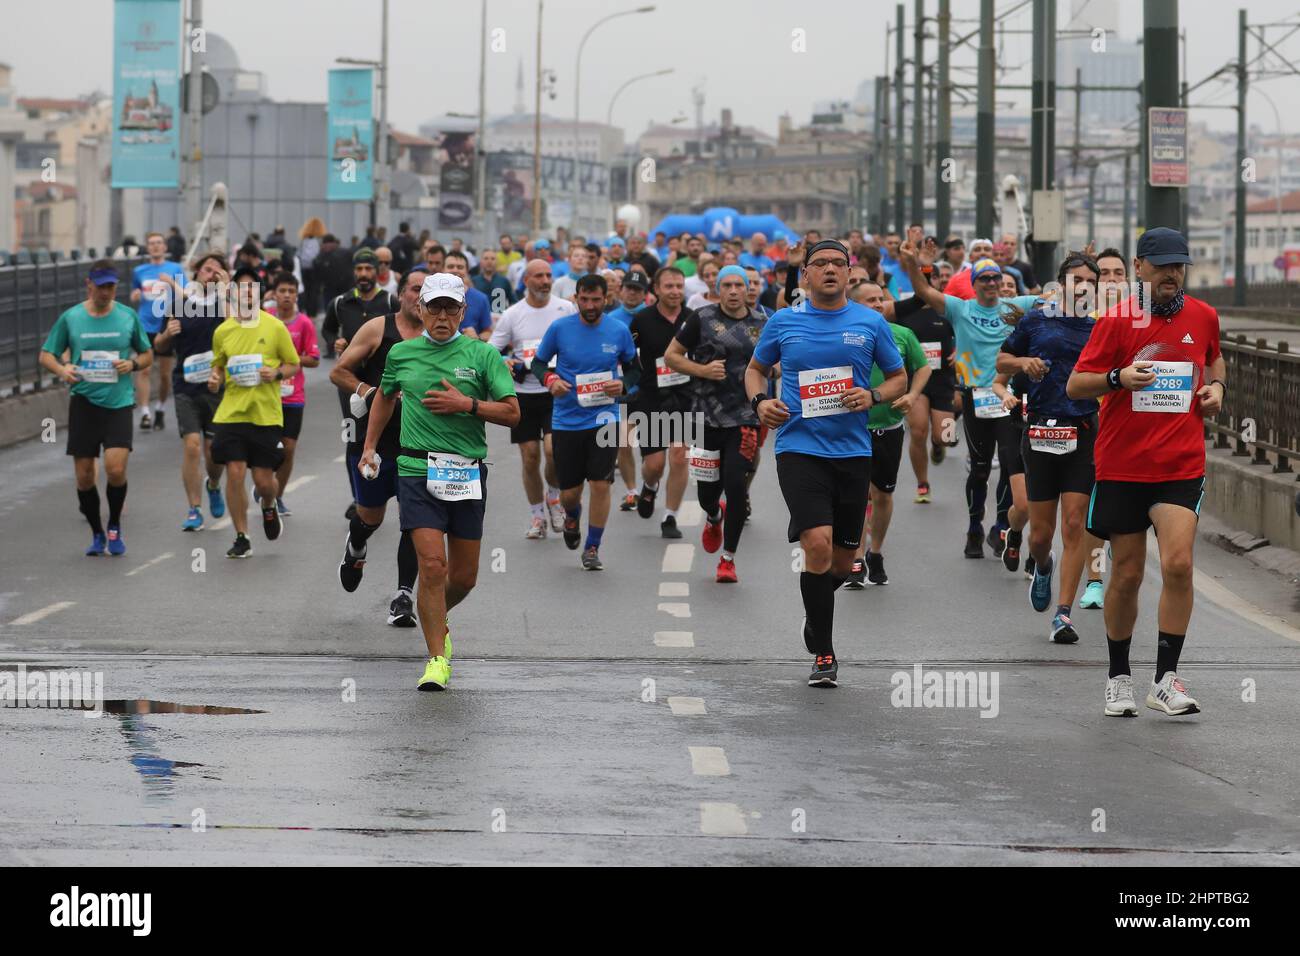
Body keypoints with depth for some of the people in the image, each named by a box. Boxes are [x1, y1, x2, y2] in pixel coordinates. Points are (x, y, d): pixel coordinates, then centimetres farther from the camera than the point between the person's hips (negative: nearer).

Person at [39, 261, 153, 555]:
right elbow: (46, 355, 8)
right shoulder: (70, 318, 2)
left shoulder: (128, 317, 4)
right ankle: (97, 534, 22)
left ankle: (114, 526, 9)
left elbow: (147, 355, 14)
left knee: (116, 469, -16)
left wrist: (133, 364, -8)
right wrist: (62, 370, -14)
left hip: (118, 402, -1)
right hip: (83, 402, 1)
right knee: (84, 476, 3)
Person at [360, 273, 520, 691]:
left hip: (468, 474, 1)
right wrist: (370, 447, 24)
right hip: (417, 470, -1)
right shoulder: (401, 354, 8)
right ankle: (437, 659, -9)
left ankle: (436, 621, 40)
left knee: (464, 577, 8)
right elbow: (385, 396, 27)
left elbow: (512, 412, -1)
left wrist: (467, 404, -13)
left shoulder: (483, 354, 2)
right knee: (431, 564, -15)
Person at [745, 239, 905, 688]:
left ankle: (815, 613, 43)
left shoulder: (870, 323, 4)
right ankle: (823, 654, -9)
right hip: (799, 447, -2)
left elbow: (899, 377, 13)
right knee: (818, 544, -20)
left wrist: (873, 396, -8)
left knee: (841, 560, 9)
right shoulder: (783, 322, 4)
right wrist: (760, 401, -2)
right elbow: (756, 368, 18)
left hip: (852, 450, 2)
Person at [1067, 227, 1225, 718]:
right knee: (1126, 574, 5)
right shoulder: (1117, 321, -4)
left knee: (1178, 563, -16)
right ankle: (1119, 677, 22)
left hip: (1182, 467, 1)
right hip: (1122, 466, -1)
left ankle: (1166, 679, -11)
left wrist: (1216, 385, 8)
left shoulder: (1203, 317, 6)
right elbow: (1075, 385, -4)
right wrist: (1118, 377, -22)